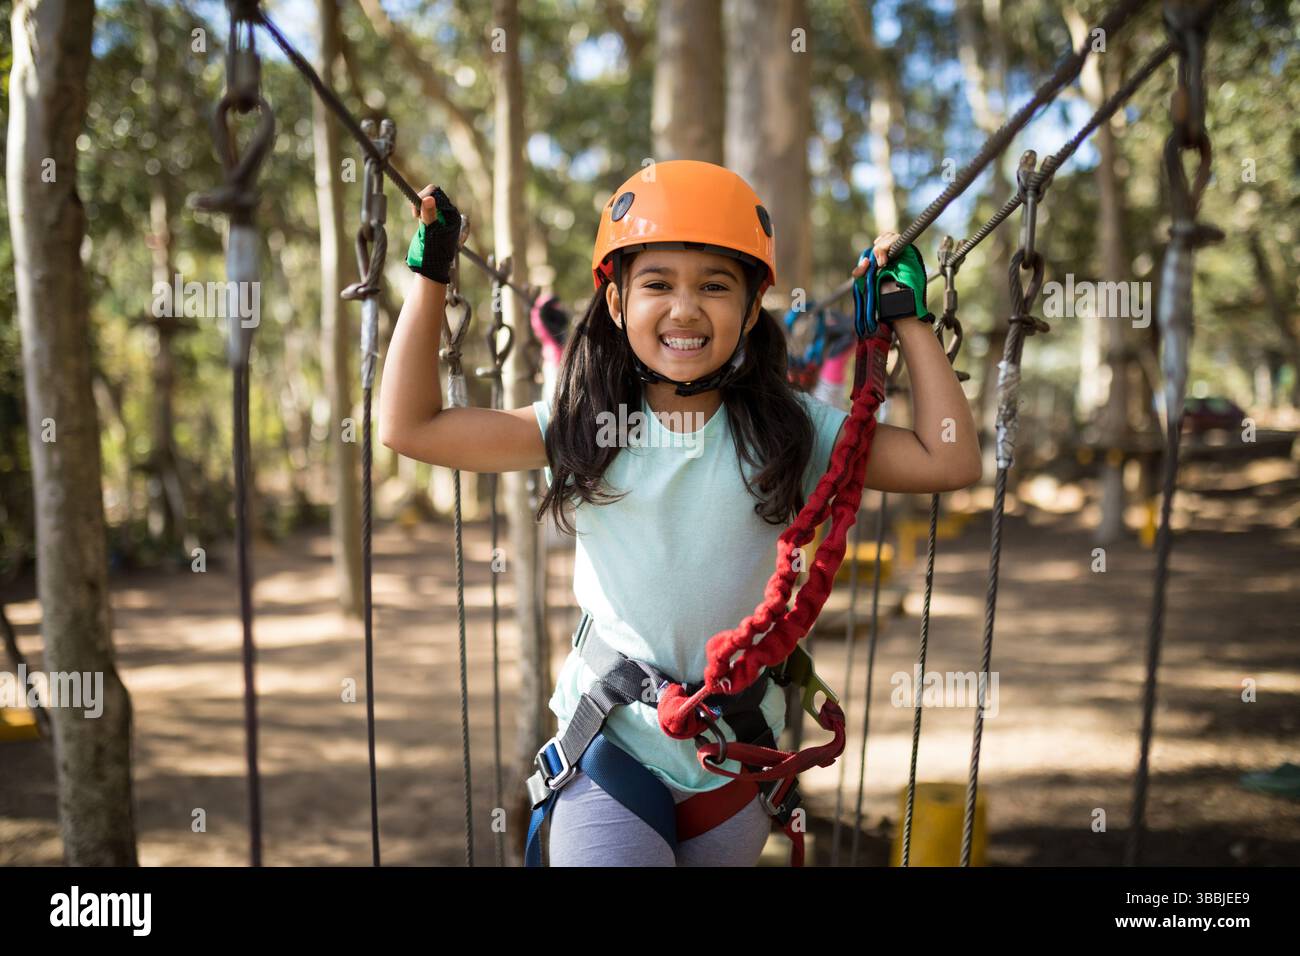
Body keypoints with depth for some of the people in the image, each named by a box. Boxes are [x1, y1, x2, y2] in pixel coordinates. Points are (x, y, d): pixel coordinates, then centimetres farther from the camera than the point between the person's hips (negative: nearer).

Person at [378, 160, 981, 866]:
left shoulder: (788, 430, -5)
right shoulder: (582, 427, -6)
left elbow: (950, 462, -7)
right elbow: (409, 427, -7)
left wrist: (909, 318, -5)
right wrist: (429, 277, -5)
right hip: (609, 740, -1)